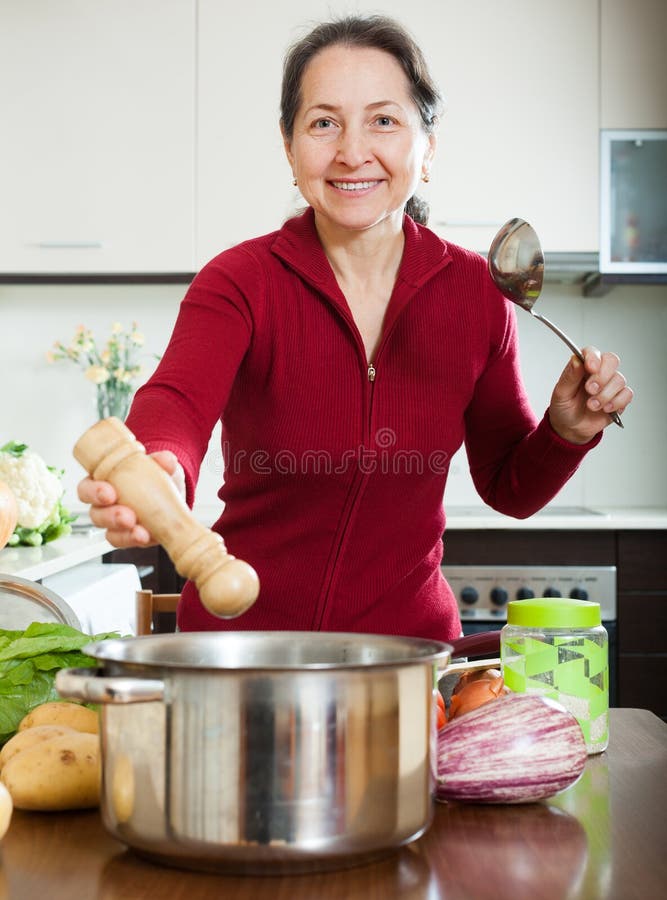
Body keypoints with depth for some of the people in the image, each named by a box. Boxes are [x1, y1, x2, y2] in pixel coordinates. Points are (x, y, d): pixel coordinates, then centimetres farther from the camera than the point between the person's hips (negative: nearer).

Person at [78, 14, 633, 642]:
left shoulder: (476, 290, -4)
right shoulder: (240, 282, -9)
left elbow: (510, 487, 6)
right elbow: (176, 400, -29)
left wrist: (567, 431, -13)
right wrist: (159, 476, -50)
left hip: (409, 634, 2)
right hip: (241, 632, -1)